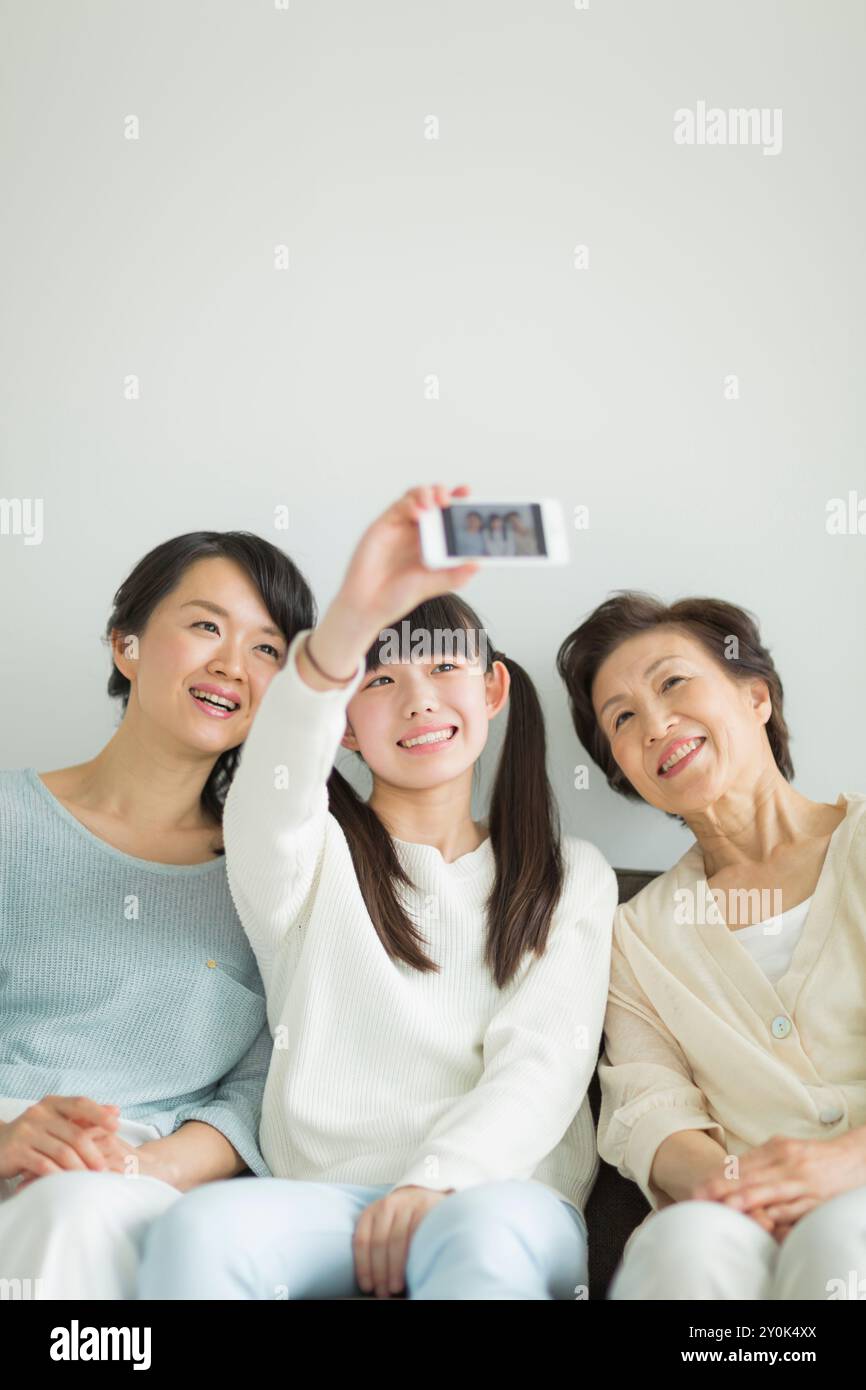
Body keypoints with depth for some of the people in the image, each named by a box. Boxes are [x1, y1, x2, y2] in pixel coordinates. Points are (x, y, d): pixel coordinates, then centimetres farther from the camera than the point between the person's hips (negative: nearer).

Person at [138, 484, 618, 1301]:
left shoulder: (571, 877, 16)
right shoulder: (310, 855, 13)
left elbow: (544, 1063, 3)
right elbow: (272, 790, -13)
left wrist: (440, 1180, -18)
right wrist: (349, 622, -33)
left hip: (502, 1193, -1)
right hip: (324, 1195, 1)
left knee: (480, 1232, -38)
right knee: (201, 1226, -33)